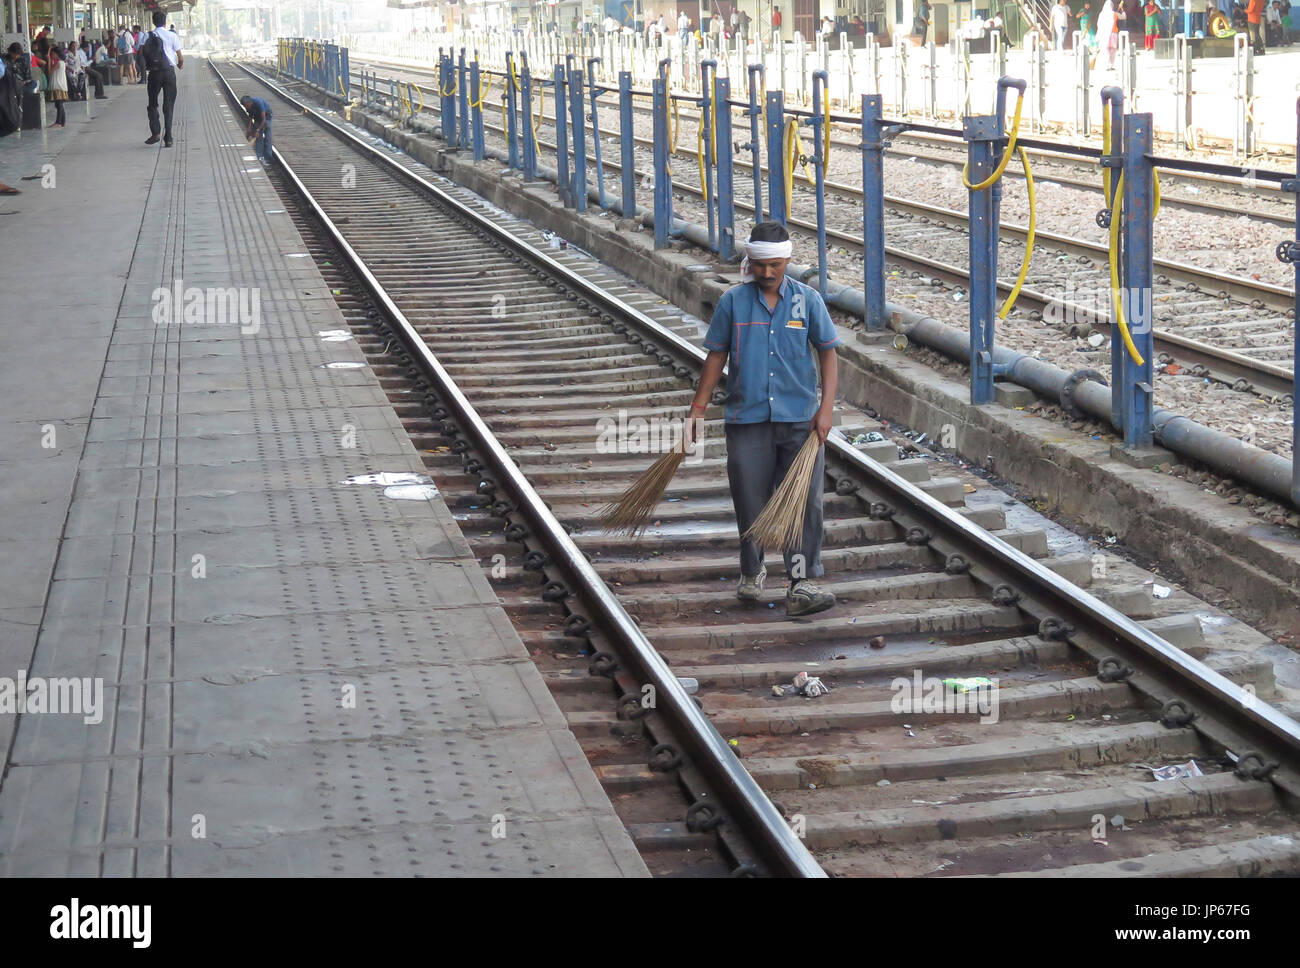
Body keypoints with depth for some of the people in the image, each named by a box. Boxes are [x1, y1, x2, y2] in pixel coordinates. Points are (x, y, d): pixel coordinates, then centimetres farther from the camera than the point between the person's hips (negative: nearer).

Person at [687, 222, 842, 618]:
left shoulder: (808, 300, 3)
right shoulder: (733, 301, 3)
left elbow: (828, 353, 4)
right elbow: (716, 357, 8)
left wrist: (826, 407, -7)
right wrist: (697, 411, 6)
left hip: (800, 420, 0)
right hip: (748, 418, 0)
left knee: (805, 501, -6)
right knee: (750, 502, 6)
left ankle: (800, 585, -6)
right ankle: (751, 572, 28)